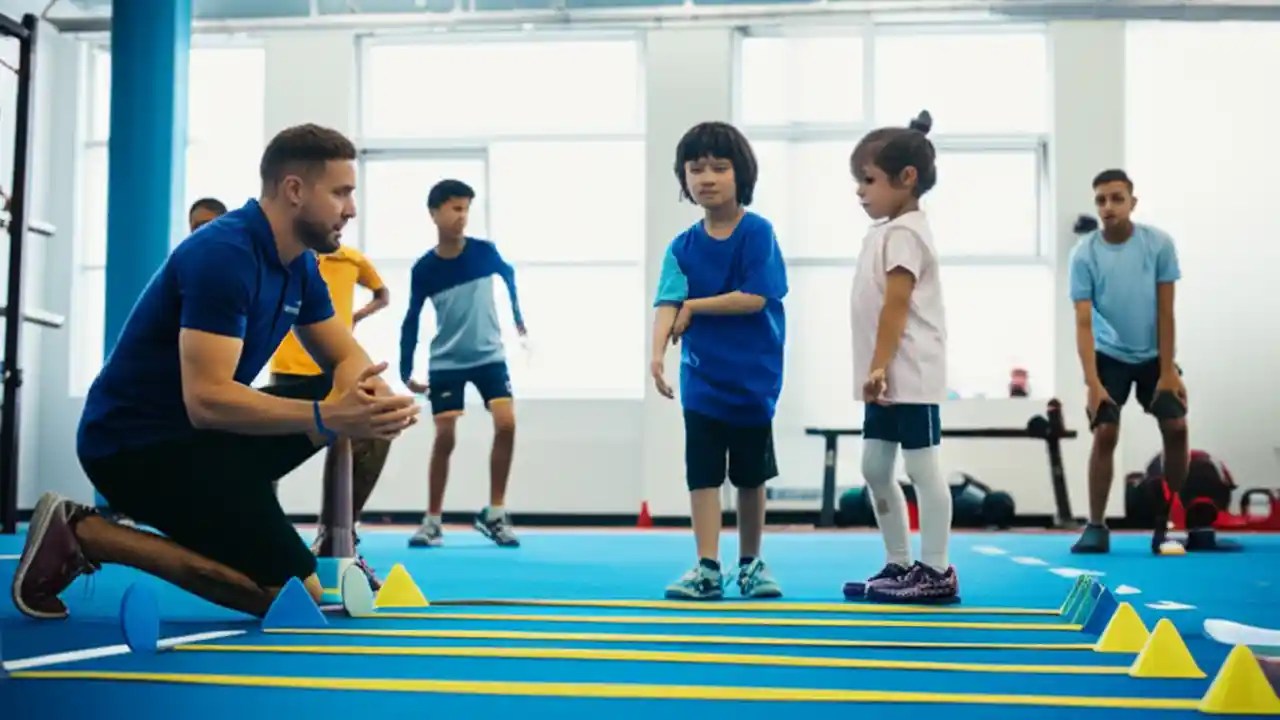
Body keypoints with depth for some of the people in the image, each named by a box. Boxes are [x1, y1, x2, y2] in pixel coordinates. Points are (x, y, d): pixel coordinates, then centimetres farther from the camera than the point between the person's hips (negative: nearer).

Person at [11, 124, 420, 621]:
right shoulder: (224, 255, -23)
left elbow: (347, 358, 7)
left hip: (201, 431, 9)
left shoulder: (300, 266, 5)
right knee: (294, 597, -15)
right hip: (133, 442, -9)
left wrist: (368, 391, -18)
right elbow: (206, 399, -30)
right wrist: (328, 417, -38)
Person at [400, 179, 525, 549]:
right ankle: (432, 521, 8)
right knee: (444, 437, -6)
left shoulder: (484, 251, -9)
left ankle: (494, 514, -2)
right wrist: (406, 371, -6)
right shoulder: (424, 269, -10)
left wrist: (519, 317, 15)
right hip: (446, 362, -1)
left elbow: (509, 275, 13)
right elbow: (412, 321, -3)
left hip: (489, 355, 1)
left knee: (506, 424, -14)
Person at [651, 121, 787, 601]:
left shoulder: (758, 232, -7)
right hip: (702, 377, 2)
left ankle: (750, 564, 26)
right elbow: (668, 302, -13)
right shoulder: (683, 246, 0)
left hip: (754, 377, -1)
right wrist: (657, 353, -30)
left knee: (751, 476, 11)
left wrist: (693, 306, -12)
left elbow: (756, 297, -16)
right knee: (703, 474, -2)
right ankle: (707, 568, 2)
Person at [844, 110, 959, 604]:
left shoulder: (904, 233, -12)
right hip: (890, 377, 10)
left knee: (921, 468, -5)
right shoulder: (887, 232, 17)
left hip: (910, 375, -10)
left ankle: (936, 572, 0)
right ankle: (899, 564, 19)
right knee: (875, 468, 12)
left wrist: (879, 366, -23)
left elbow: (895, 306, -20)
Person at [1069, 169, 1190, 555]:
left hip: (1153, 354, 1)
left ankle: (1169, 521, 5)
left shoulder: (1159, 243, -13)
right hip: (1110, 357, -1)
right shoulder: (1084, 253, -16)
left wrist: (1167, 371, -11)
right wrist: (1092, 383, -24)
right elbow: (1083, 322, -17)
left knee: (1176, 427, -8)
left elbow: (1165, 312, -9)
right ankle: (1096, 526, -1)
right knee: (1105, 434, -11)